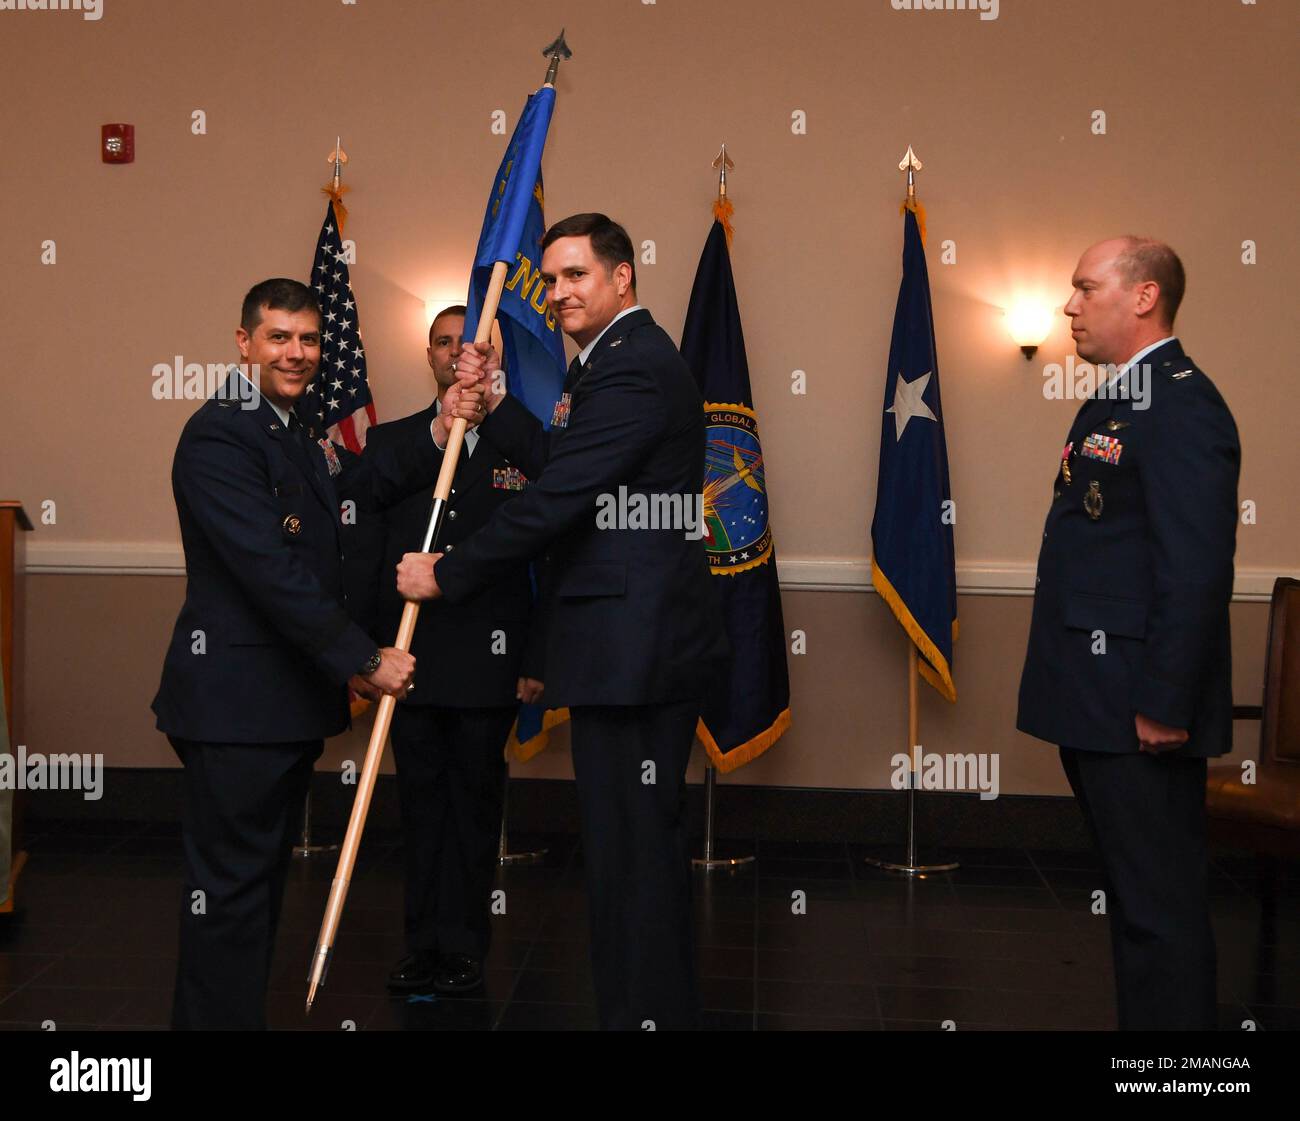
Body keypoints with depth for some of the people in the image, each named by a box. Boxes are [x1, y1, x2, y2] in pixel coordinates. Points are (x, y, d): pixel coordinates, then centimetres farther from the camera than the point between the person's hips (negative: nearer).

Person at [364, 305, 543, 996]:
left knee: (475, 801, 7)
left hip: (489, 660, -2)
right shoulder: (390, 439, 10)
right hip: (410, 655, 2)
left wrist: (536, 661, -3)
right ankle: (424, 945, 19)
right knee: (420, 801, 9)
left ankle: (464, 948, 17)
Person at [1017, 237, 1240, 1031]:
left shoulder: (1179, 406, -16)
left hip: (1138, 708, -10)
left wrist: (1165, 706, -22)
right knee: (1134, 888, 19)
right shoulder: (1117, 402, 15)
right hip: (1099, 704, 10)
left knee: (1159, 901, 0)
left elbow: (1197, 572, -22)